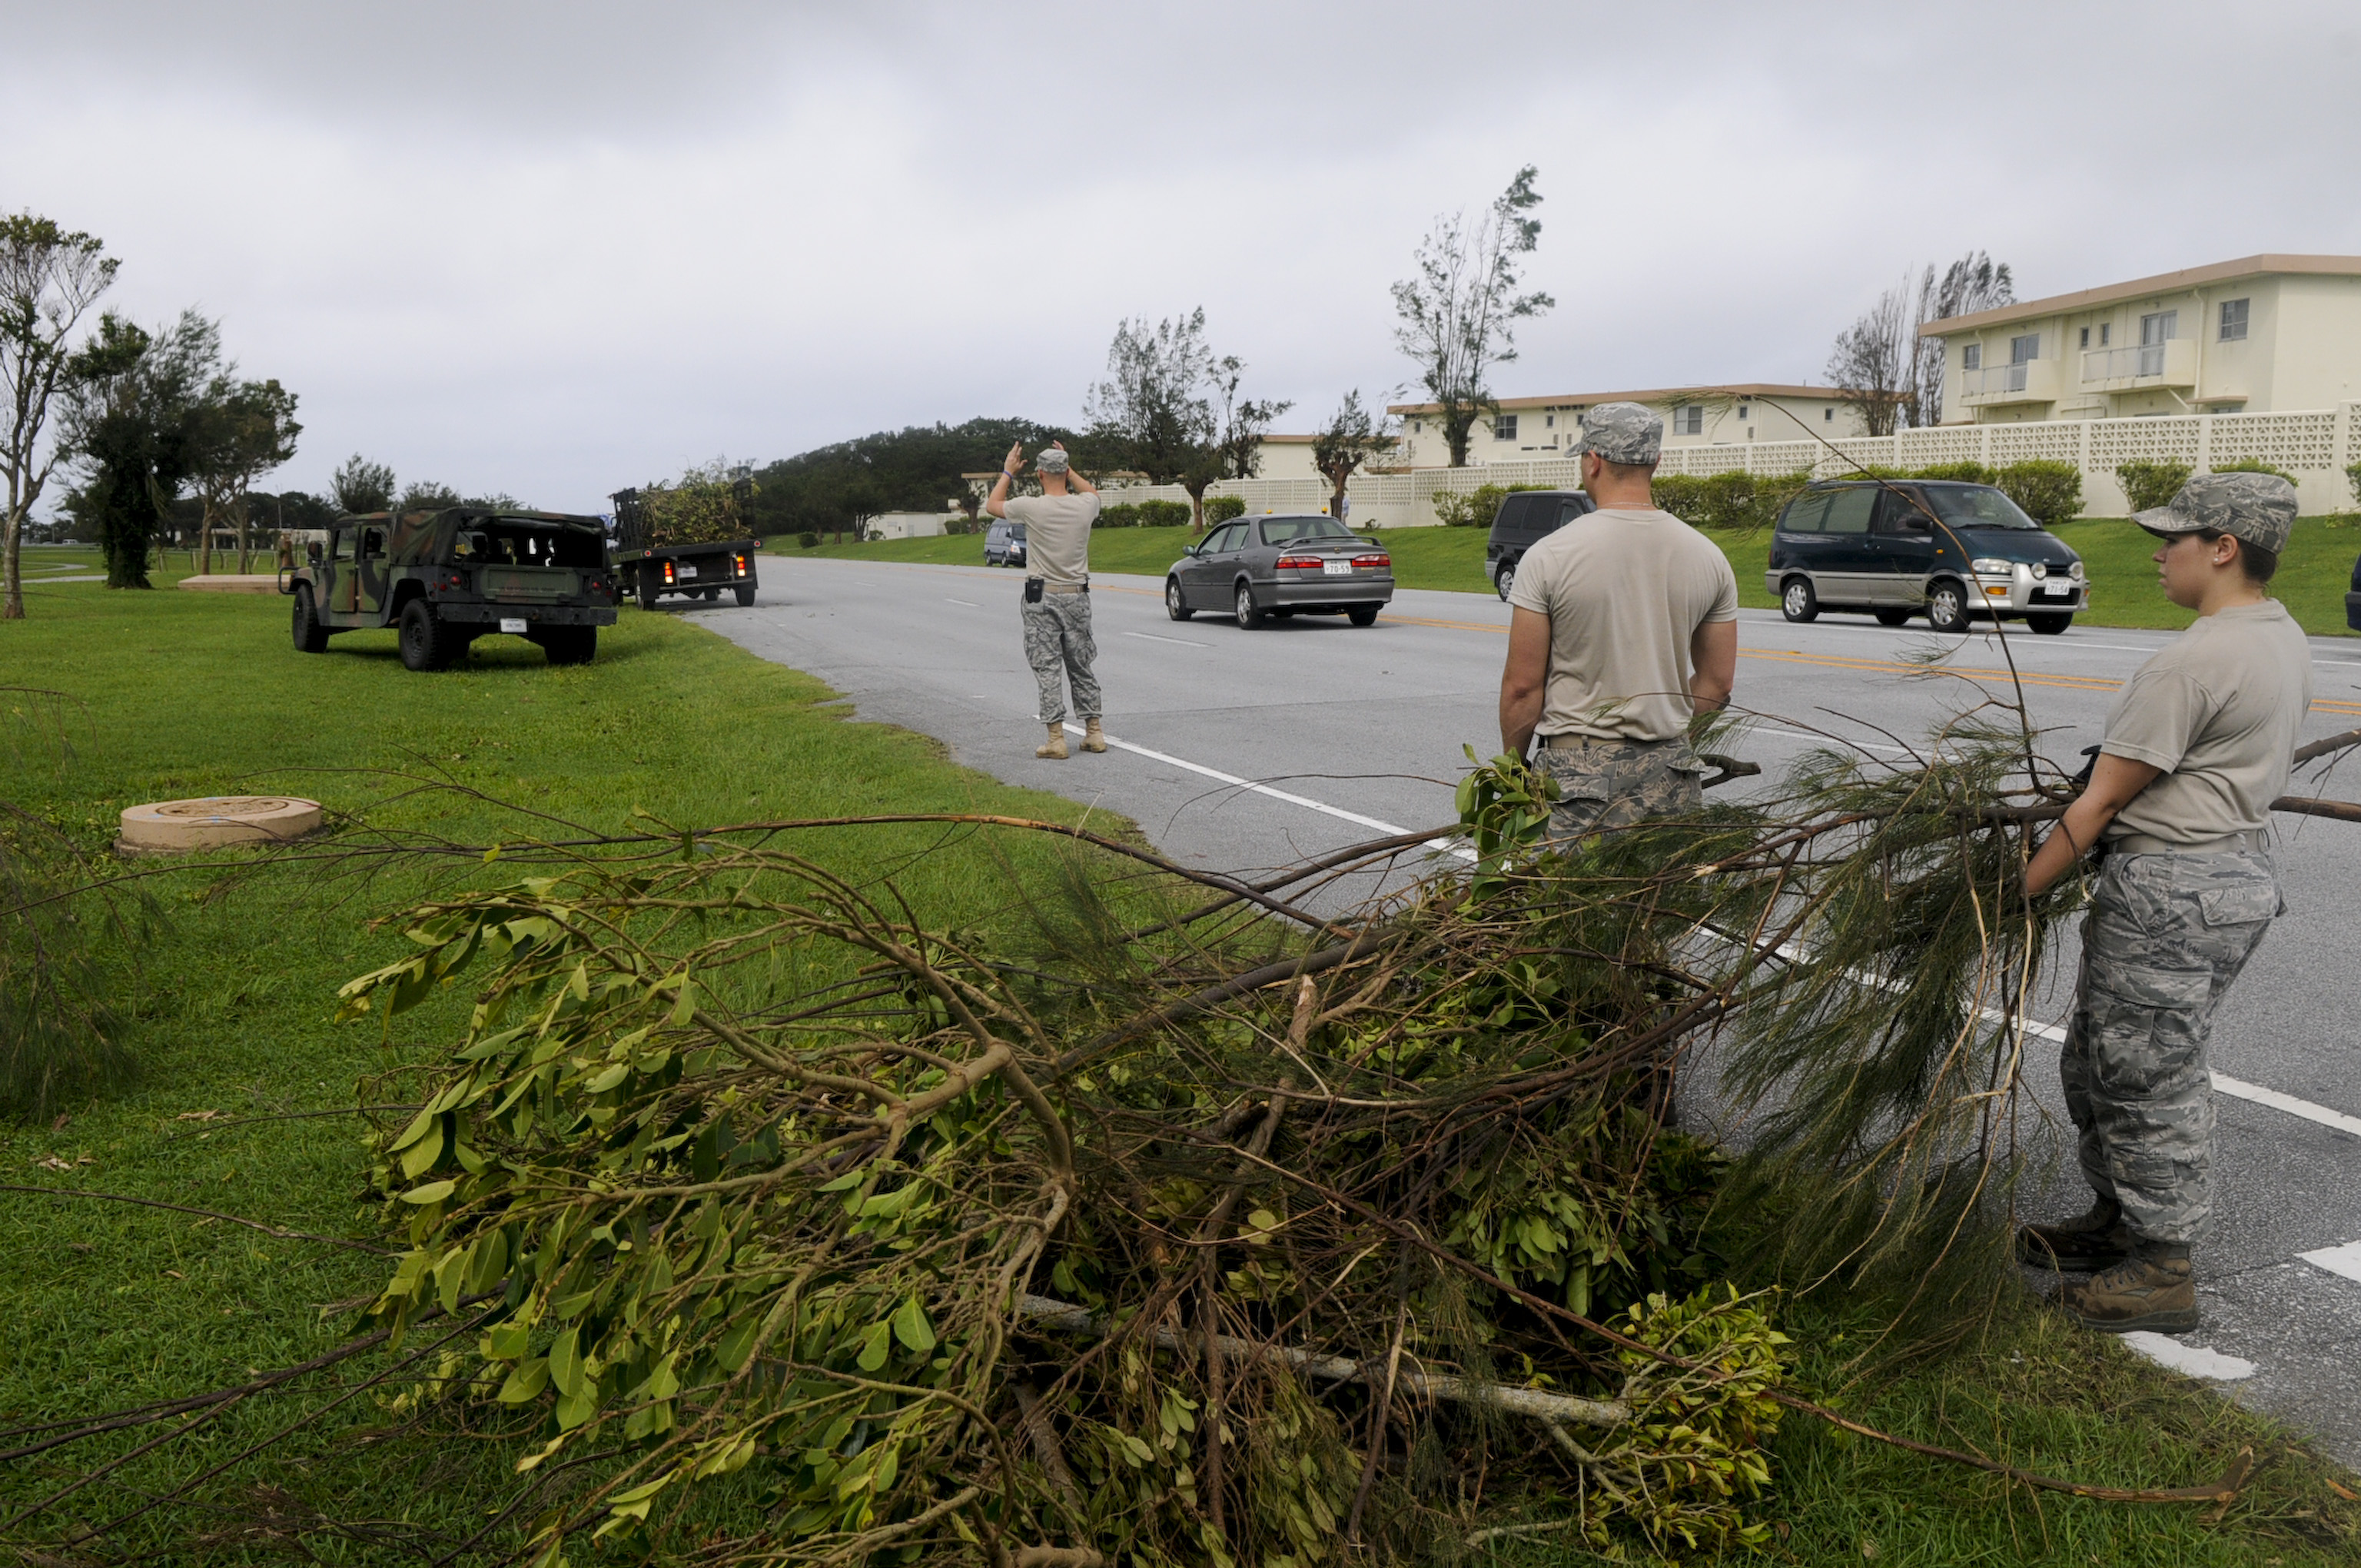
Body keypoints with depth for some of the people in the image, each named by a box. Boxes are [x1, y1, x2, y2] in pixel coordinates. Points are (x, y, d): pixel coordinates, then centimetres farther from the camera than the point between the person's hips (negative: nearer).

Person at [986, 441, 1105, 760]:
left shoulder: (1032, 507, -13)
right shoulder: (1085, 506, -3)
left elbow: (992, 505, 7)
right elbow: (1092, 490, 26)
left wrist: (1008, 472, 19)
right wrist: (1068, 467, 26)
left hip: (1042, 598, -4)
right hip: (1078, 597, 4)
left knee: (1047, 668, -1)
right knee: (1081, 666, 14)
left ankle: (1056, 738, -5)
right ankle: (1094, 732, 15)